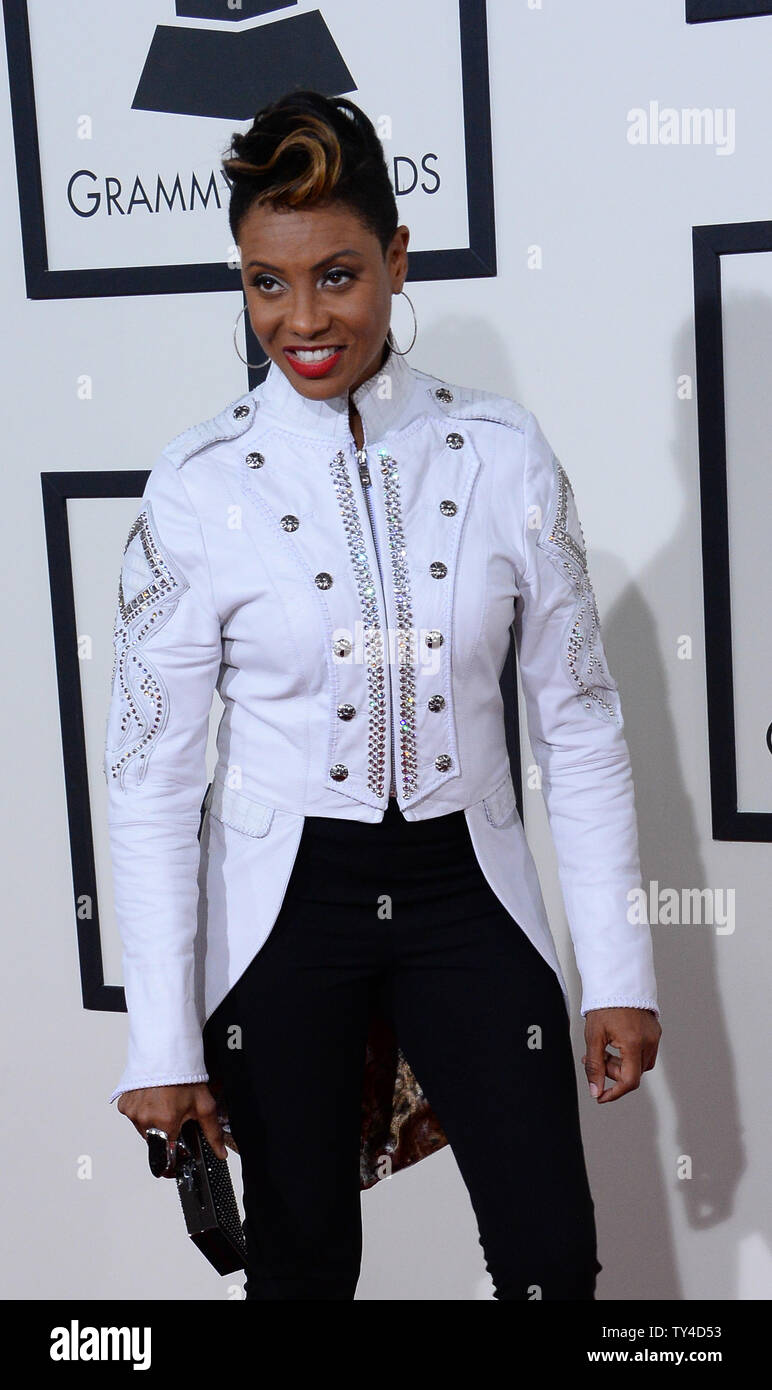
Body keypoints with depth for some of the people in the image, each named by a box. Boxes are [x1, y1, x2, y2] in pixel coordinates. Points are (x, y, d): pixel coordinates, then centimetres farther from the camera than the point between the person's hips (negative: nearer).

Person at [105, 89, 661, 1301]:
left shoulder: (505, 454, -5)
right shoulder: (200, 488, -9)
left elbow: (580, 723, 0)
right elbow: (150, 772, -6)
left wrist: (620, 971, -2)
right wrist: (162, 1043, -7)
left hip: (465, 889, 1)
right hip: (283, 906, -1)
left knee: (554, 1261, 3)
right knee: (303, 1261, 13)